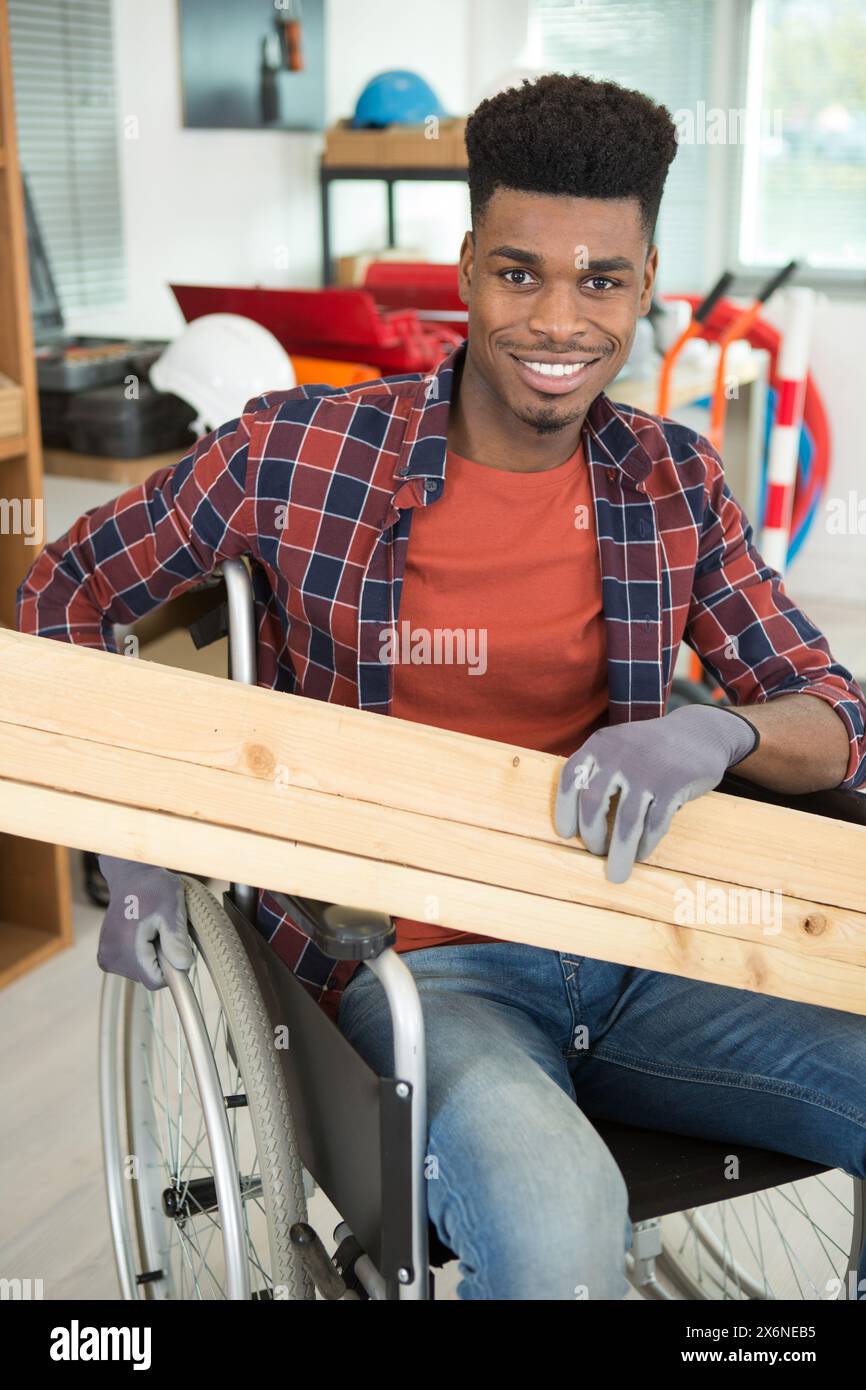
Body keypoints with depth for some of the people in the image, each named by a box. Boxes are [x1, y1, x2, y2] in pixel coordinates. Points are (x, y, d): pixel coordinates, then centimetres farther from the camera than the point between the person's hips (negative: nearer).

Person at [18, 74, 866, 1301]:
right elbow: (67, 593, 5)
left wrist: (715, 731, -21)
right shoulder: (298, 453, -9)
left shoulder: (676, 484, 2)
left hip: (631, 947, 5)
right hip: (414, 963, -4)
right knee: (557, 1224, -34)